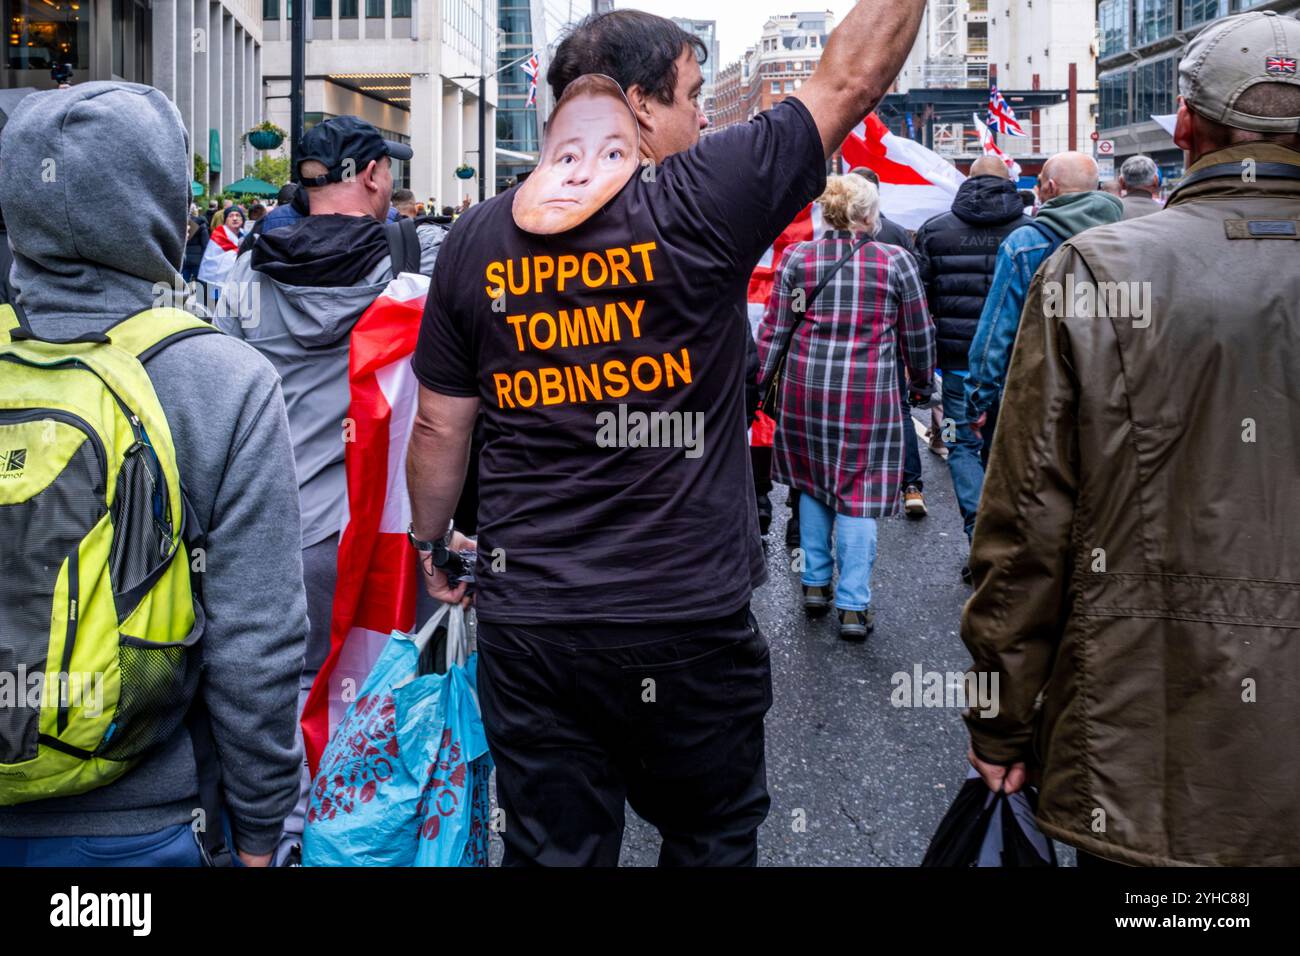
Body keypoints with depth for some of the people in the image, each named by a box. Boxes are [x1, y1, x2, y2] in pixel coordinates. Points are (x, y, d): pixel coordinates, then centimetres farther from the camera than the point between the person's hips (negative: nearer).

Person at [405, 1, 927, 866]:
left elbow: (440, 427, 6)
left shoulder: (479, 239, -1)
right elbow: (852, 77, -4)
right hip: (689, 622, -3)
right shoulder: (700, 204, -12)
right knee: (712, 840, 20)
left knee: (555, 848, 15)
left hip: (527, 623, 3)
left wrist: (430, 541, 21)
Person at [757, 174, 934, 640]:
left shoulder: (797, 258, 0)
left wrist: (755, 381, 11)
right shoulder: (896, 261, -4)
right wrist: (922, 379, 21)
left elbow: (774, 330, 2)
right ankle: (853, 605, 4)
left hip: (806, 387, 2)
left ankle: (815, 584, 27)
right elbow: (918, 334, 5)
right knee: (858, 494, 3)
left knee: (812, 484, 20)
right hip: (869, 392, -2)